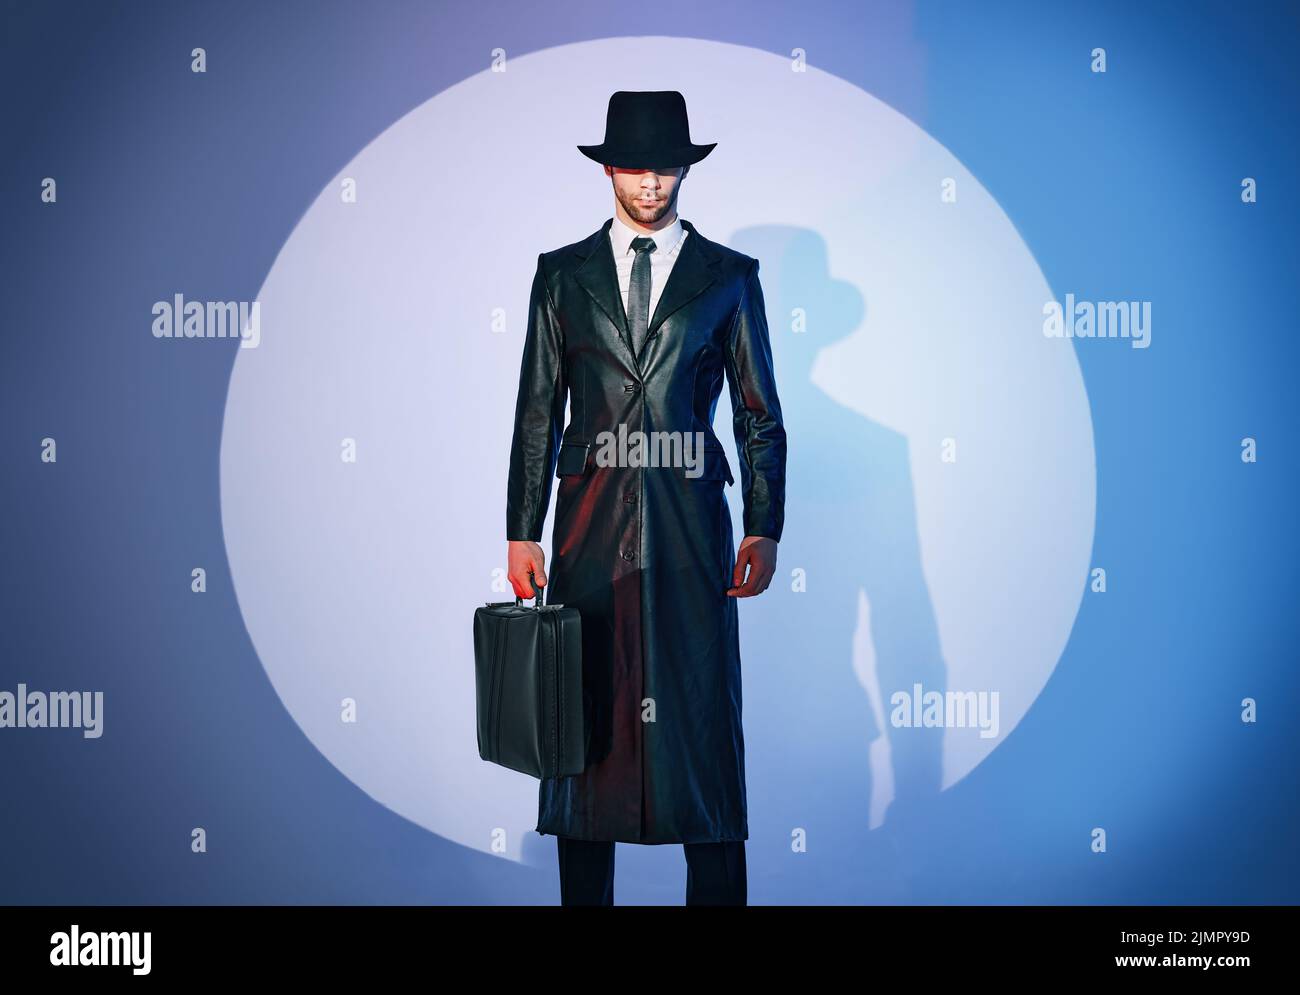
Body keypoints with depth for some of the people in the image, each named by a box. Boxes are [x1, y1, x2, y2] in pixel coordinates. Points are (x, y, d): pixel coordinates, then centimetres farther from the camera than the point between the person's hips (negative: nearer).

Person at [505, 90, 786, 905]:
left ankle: (718, 892, 7)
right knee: (585, 715, 3)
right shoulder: (562, 274, 10)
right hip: (591, 523, 1)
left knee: (705, 713, -1)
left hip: (691, 521, -1)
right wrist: (522, 533, 3)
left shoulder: (730, 277, 8)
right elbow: (537, 413, 9)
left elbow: (760, 416, 7)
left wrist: (765, 530, -2)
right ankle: (584, 897, 13)